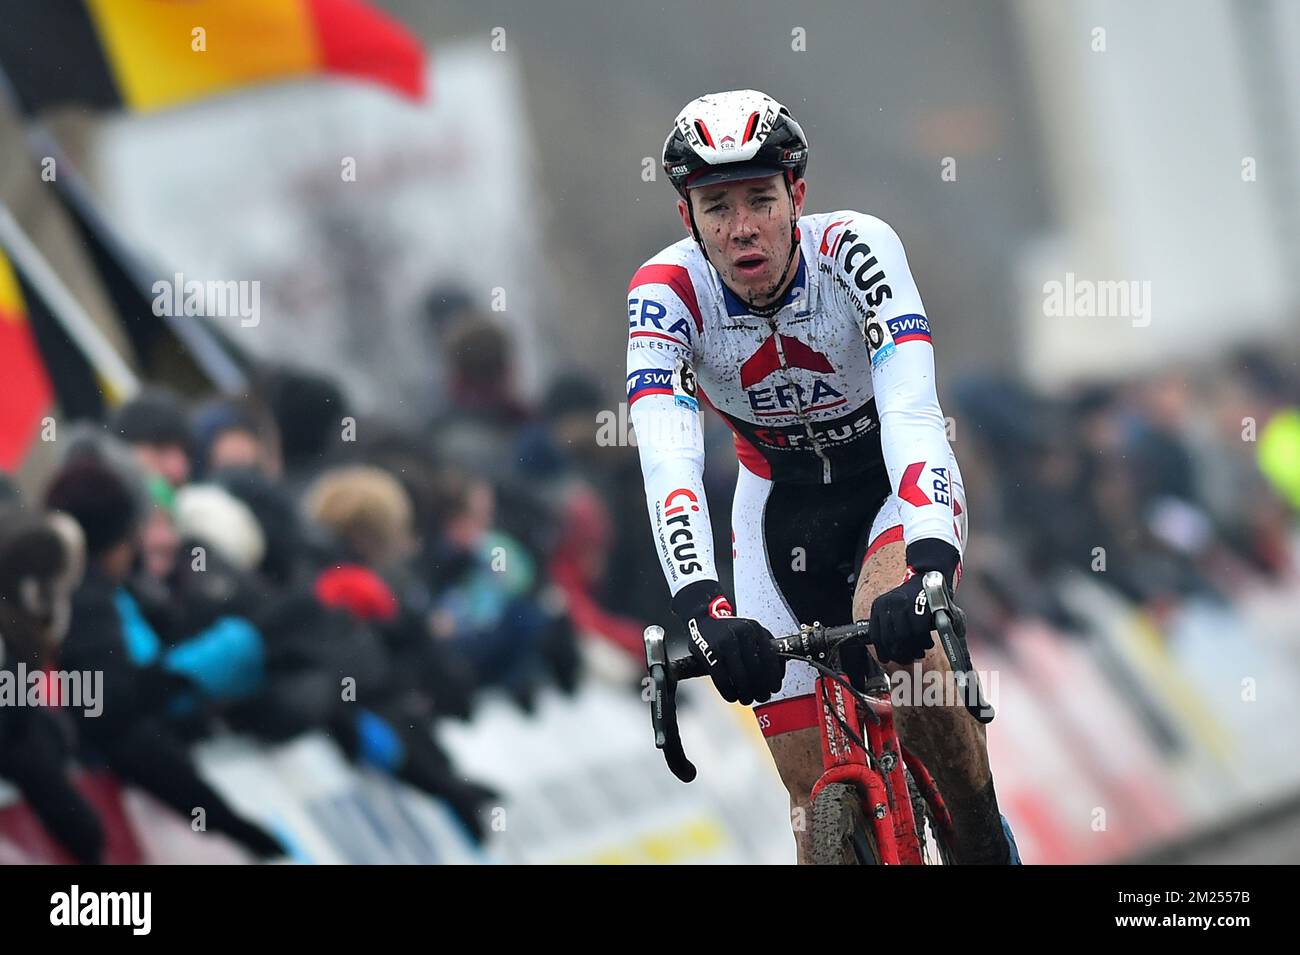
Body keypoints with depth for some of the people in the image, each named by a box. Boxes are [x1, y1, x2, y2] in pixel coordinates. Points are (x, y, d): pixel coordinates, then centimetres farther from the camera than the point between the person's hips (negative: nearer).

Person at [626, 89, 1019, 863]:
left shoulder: (856, 249, -29)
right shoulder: (666, 293, -24)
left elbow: (912, 411, -41)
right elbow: (668, 462, -37)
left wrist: (928, 569, -58)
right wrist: (702, 609, -54)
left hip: (899, 485, -2)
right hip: (783, 502, 2)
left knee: (900, 642, -33)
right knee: (821, 806, -4)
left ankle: (985, 841, -9)